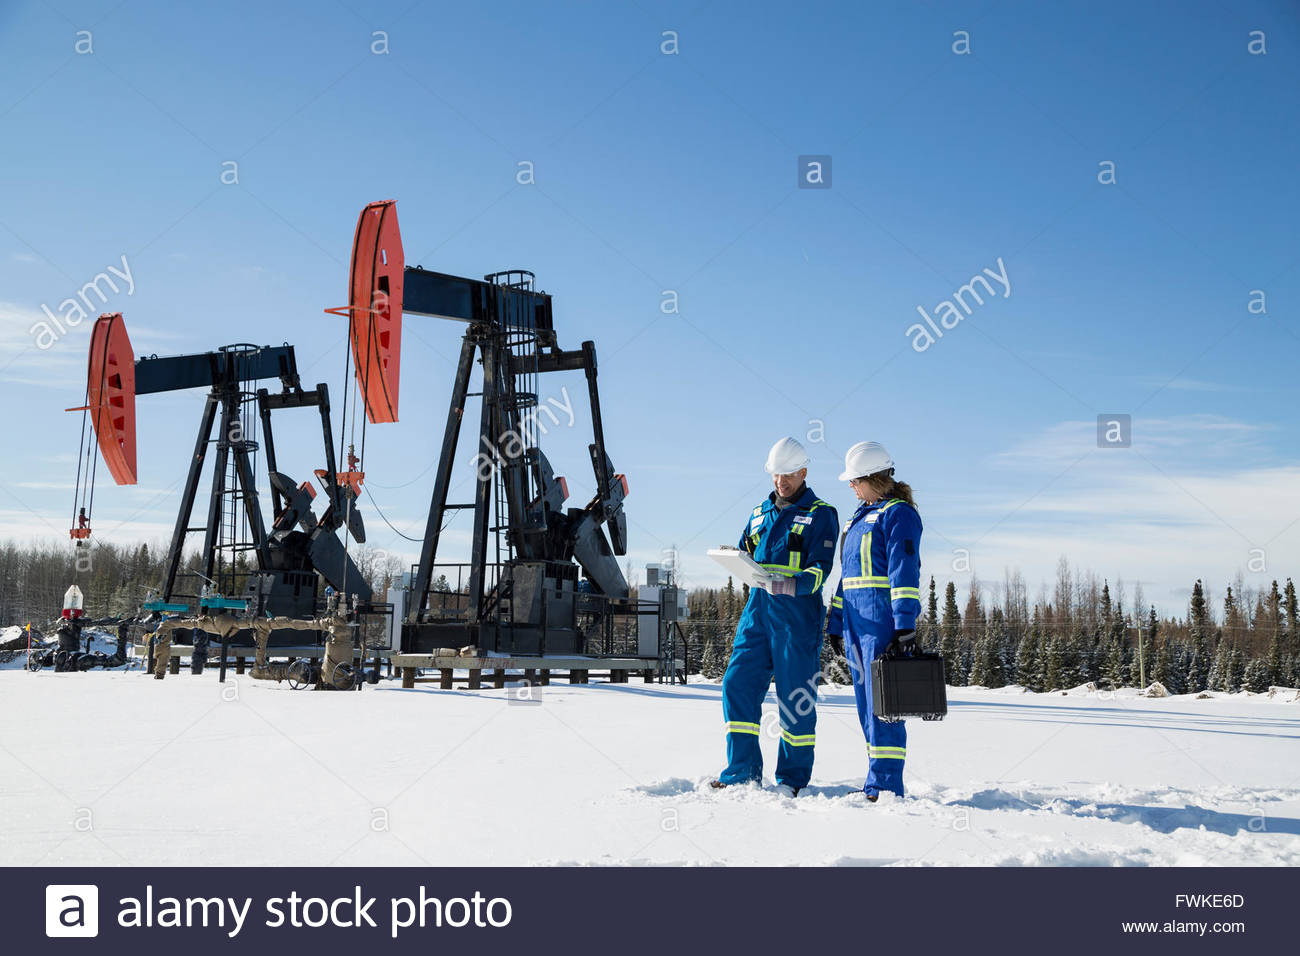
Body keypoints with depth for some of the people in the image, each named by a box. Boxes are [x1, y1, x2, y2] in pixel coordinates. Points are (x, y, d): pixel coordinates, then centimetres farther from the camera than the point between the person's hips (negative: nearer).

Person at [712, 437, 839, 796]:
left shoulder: (820, 514, 0)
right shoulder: (760, 513, 19)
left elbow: (820, 568, -10)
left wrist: (792, 584, -29)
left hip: (798, 614, -5)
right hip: (758, 609, 5)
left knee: (795, 696, 0)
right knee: (737, 683, -2)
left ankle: (793, 777, 11)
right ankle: (743, 770, 6)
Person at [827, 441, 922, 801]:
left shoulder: (899, 513, -6)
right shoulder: (860, 516, 21)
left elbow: (904, 571, -14)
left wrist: (905, 624, -21)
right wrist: (835, 623, 22)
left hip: (884, 622, -9)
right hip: (856, 621, 9)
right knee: (866, 702, 9)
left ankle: (885, 784, -7)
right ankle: (880, 781, 14)